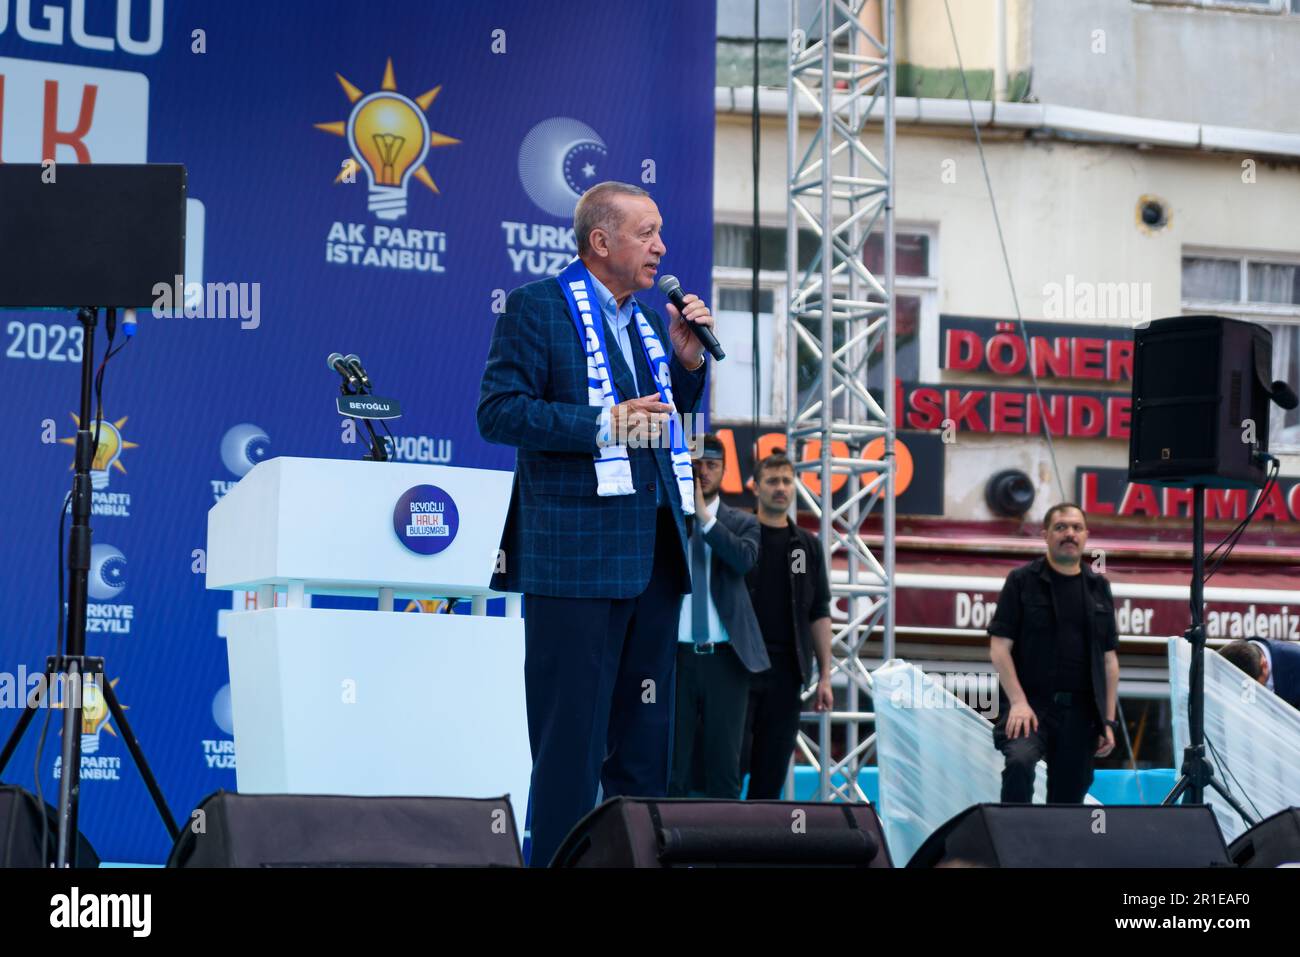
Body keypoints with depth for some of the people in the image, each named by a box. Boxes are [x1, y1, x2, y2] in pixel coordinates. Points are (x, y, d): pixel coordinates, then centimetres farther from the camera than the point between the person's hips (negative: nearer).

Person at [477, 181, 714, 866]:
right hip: (576, 554, -7)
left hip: (654, 553, 8)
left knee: (646, 734, 12)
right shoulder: (535, 307, -4)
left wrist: (688, 360, 6)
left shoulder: (651, 319, 18)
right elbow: (498, 412, -12)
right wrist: (603, 424, -19)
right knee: (572, 733, -5)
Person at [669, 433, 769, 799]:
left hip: (724, 657, 1)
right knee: (673, 764, 0)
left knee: (724, 764, 3)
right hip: (676, 654, -1)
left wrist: (704, 515, -15)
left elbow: (744, 559, -11)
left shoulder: (742, 523, 10)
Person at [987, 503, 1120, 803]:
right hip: (1030, 705, -4)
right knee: (1020, 761, -31)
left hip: (1080, 711, 4)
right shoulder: (1022, 581, 2)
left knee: (1069, 795, 4)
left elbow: (1109, 659, 15)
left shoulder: (1098, 588, 14)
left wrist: (1109, 720, 8)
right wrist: (1018, 702, -14)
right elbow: (999, 646, -3)